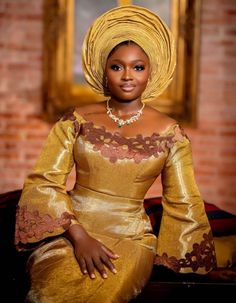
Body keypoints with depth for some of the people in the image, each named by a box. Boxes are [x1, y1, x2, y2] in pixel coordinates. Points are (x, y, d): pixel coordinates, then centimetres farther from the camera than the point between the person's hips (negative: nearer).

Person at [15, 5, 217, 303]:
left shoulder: (169, 132, 3)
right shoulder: (77, 120, 4)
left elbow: (183, 204, 11)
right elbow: (45, 180, -1)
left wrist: (184, 267, 12)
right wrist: (78, 235, -13)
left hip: (130, 237, 0)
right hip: (69, 231, 1)